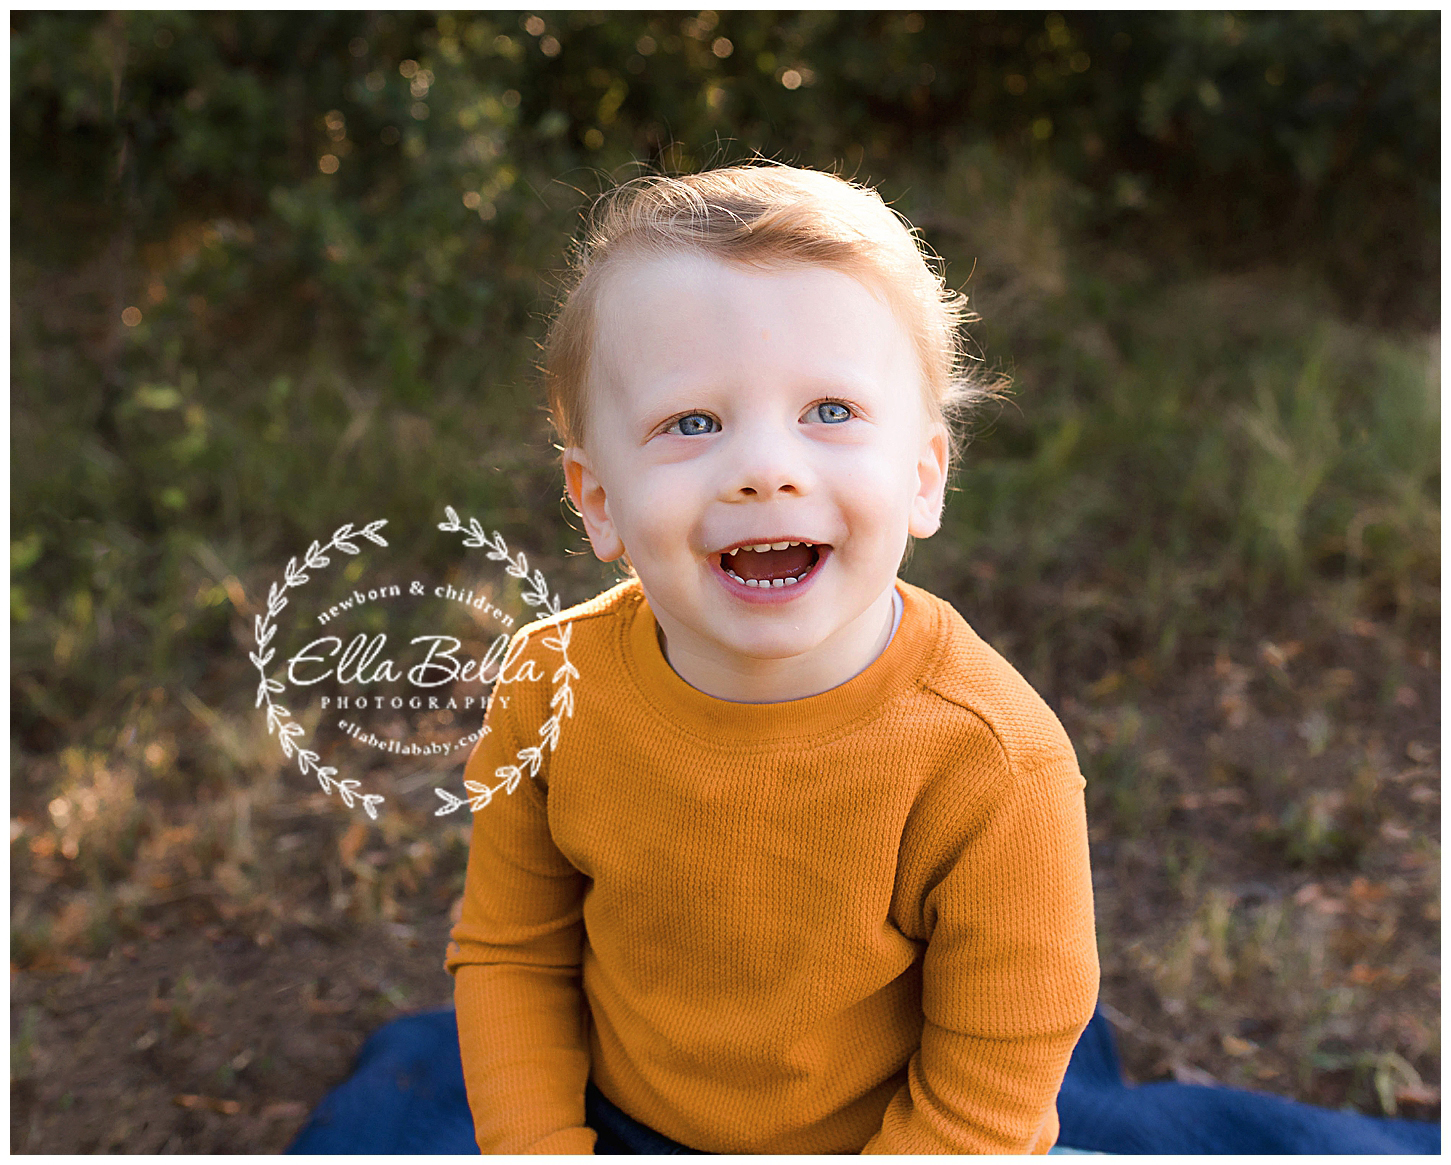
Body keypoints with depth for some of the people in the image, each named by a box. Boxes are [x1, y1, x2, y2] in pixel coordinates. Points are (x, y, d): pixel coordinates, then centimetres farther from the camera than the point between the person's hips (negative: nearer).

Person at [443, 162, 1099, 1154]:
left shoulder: (994, 770, -31)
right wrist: (543, 1145, -14)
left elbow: (979, 1110, -19)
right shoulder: (554, 689, -22)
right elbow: (509, 951, -6)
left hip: (876, 1142, -1)